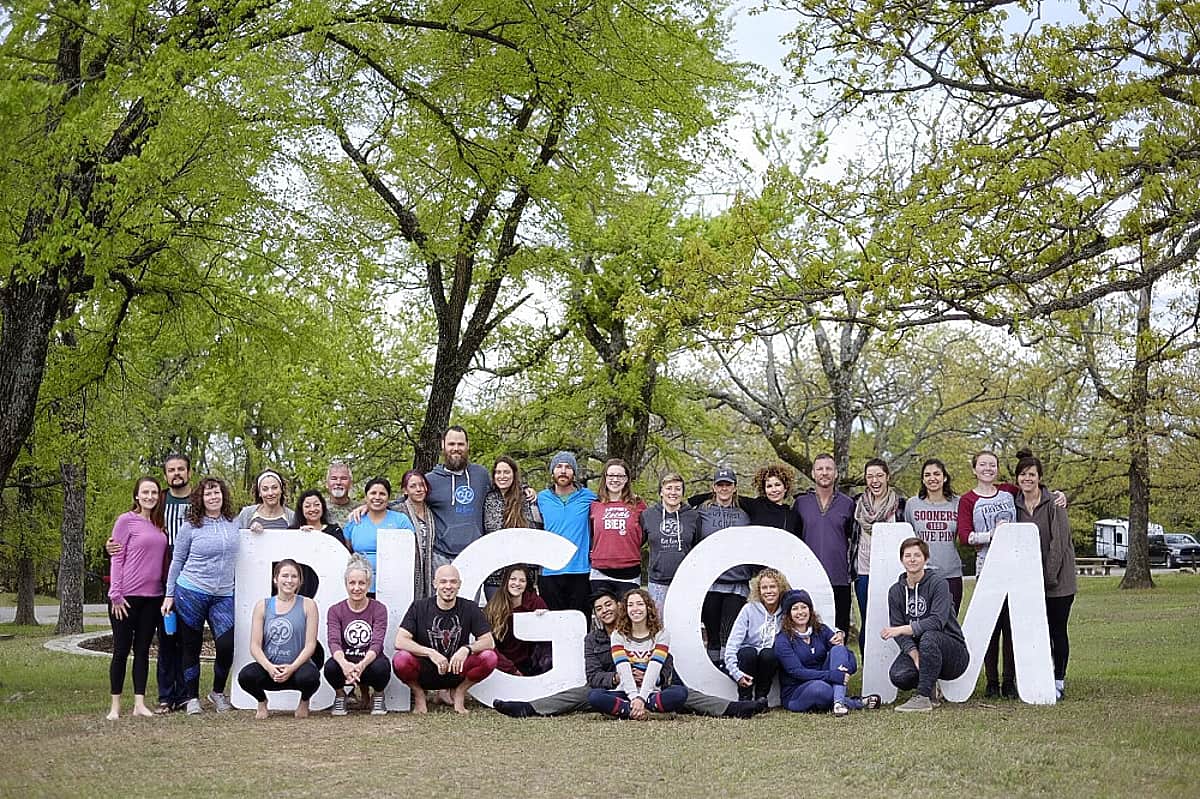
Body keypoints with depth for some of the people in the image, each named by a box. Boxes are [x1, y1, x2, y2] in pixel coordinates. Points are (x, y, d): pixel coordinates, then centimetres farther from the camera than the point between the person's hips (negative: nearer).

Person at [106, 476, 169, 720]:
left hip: (152, 596, 5)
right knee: (121, 650, 1)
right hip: (127, 596, -5)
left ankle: (139, 703, 10)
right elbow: (117, 558, -7)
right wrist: (116, 594, -11)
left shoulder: (159, 525, 11)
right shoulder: (126, 521, -5)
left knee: (143, 649, 7)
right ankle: (115, 705, 8)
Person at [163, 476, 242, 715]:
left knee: (227, 645, -9)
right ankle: (192, 698, 18)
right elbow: (177, 561, 5)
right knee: (191, 647, 5)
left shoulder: (234, 523, 9)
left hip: (224, 595, 2)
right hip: (190, 592, -2)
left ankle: (218, 692, 15)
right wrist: (169, 595, 3)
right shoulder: (191, 527, 0)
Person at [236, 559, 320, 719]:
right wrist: (269, 667, -20)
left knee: (309, 677, -36)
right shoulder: (262, 606, 6)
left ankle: (304, 702, 5)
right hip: (269, 666, 1)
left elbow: (310, 644, -4)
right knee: (245, 676, -31)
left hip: (297, 666, -1)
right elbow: (255, 645, -1)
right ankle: (261, 701, 8)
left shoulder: (307, 605, 3)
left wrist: (292, 668, -19)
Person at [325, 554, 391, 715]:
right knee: (330, 666, -33)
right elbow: (333, 641, -16)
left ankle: (378, 696, 0)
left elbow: (376, 643, -16)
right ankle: (340, 695, 2)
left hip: (369, 662, -1)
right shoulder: (335, 611, 1)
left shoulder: (378, 609, -3)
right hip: (345, 661, 1)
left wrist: (362, 665, -39)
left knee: (381, 666, -35)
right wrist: (344, 664, -39)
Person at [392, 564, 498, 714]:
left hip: (456, 672, 2)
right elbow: (400, 641, -14)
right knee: (401, 659, -34)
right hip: (424, 672, -2)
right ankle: (419, 695, 0)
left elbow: (487, 641, -5)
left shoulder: (470, 609, 0)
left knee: (490, 657, -25)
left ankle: (458, 693, 3)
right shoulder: (419, 607, -4)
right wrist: (430, 652, -28)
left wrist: (467, 649, -25)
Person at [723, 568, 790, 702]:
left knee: (768, 654, -31)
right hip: (745, 660, -2)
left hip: (768, 663, 2)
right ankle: (744, 699, -19)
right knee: (748, 652, -33)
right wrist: (736, 672, -26)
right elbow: (732, 643, -15)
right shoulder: (749, 609, -10)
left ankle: (761, 698, -12)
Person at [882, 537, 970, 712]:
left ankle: (923, 697, -27)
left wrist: (903, 629, -30)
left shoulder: (938, 583, -9)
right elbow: (896, 627, -3)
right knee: (898, 676, -26)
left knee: (928, 636, -37)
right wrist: (913, 653, -20)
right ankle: (929, 686, 8)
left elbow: (938, 621, -23)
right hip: (915, 648, 4)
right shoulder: (896, 591, 6)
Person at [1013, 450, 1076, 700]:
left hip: (1057, 578, -4)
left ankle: (1059, 681, 9)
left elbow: (1060, 542, -11)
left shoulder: (1053, 503, -7)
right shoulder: (1016, 505, 7)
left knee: (1057, 630, 1)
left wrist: (1049, 575, -15)